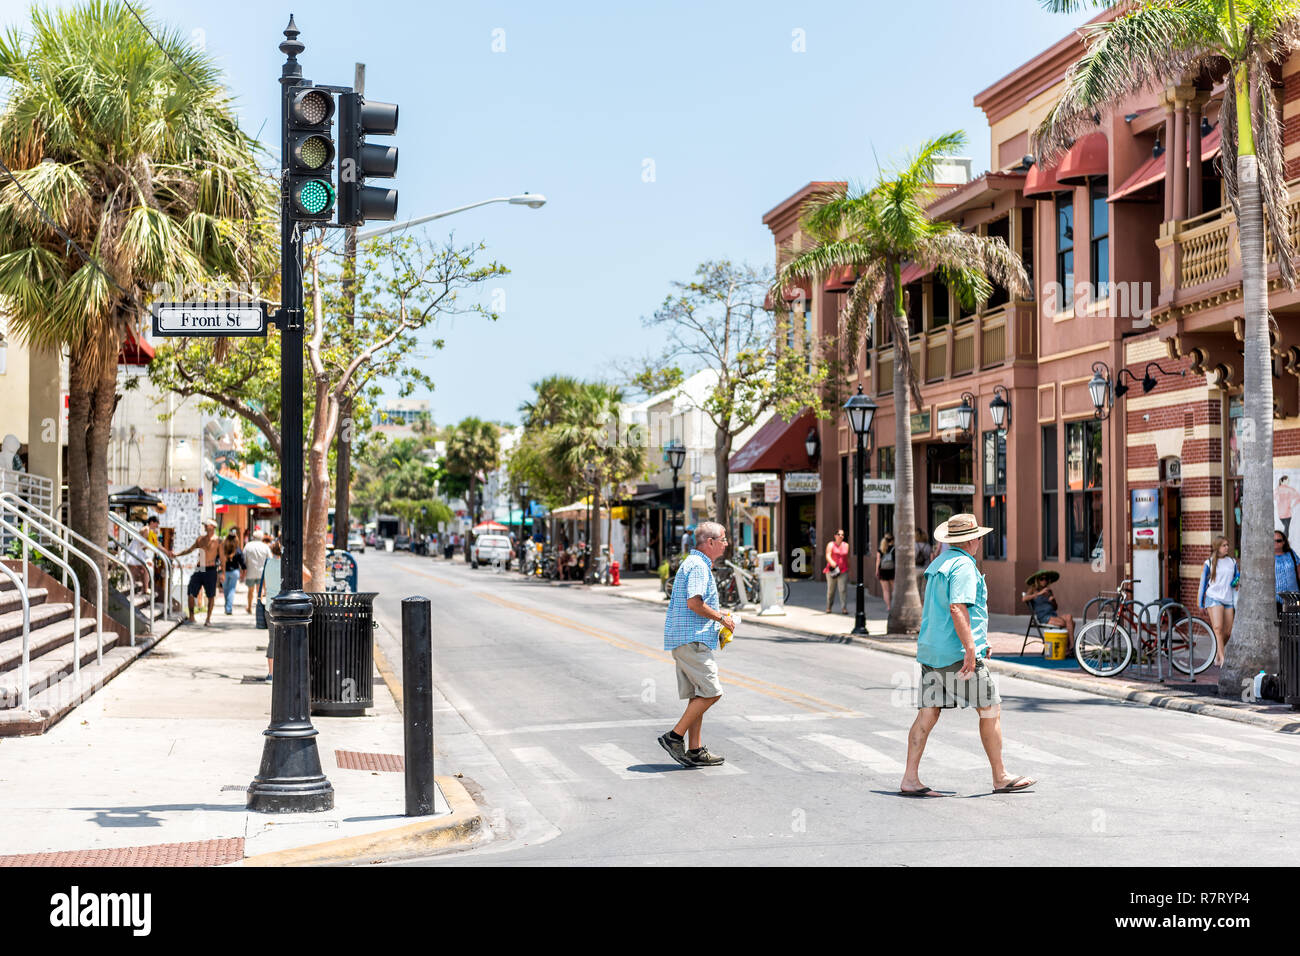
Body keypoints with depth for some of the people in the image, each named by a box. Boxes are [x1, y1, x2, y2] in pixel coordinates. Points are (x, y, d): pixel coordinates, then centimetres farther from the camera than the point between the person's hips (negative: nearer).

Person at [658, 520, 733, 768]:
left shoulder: (693, 563, 21)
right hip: (692, 639, -11)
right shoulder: (698, 566, -13)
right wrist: (720, 618, -11)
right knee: (711, 692, -11)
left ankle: (695, 751, 10)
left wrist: (716, 613, 20)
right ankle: (675, 737, -8)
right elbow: (694, 603, -23)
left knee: (698, 695, 10)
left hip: (685, 639, 11)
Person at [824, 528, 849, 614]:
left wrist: (849, 569, 11)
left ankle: (844, 608, -12)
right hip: (832, 570, -1)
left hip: (843, 571, 1)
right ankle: (828, 607, 21)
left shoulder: (846, 545, 11)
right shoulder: (831, 545, 1)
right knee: (831, 590, 5)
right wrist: (832, 562, -33)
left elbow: (848, 558, 15)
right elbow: (828, 556, -13)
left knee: (843, 589, -10)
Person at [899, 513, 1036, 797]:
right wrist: (970, 648, -25)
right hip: (957, 652, -9)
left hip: (931, 651, 9)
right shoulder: (964, 565, -12)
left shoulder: (939, 563, 19)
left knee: (927, 713, 4)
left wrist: (980, 639, 32)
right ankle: (1000, 778, 9)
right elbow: (957, 607, -23)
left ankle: (910, 779, -1)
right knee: (990, 710, 3)